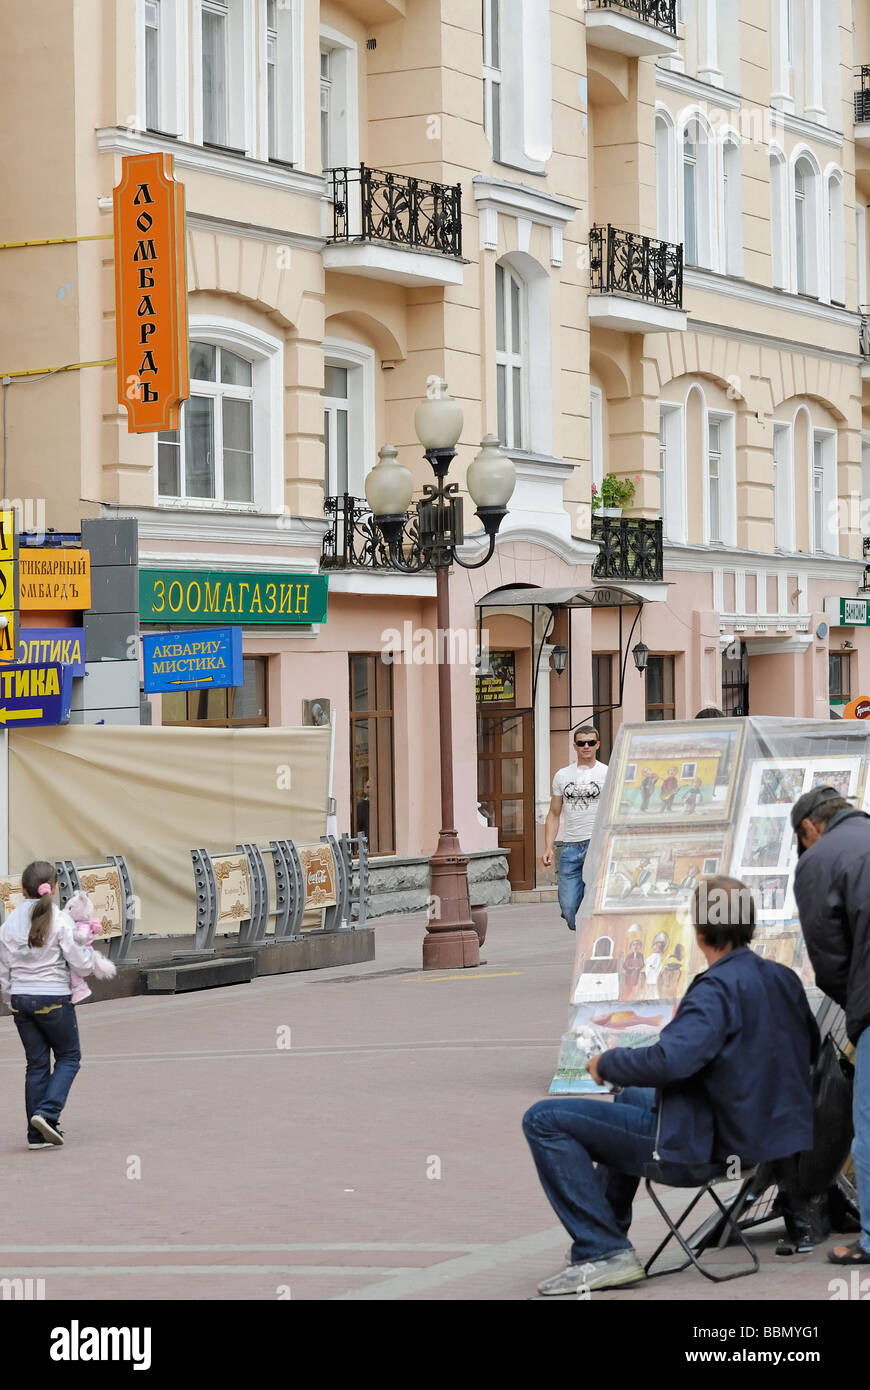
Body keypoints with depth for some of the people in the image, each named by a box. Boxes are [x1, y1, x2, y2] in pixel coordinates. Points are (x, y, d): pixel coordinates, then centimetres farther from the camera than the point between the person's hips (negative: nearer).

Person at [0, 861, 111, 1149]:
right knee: (69, 1056, 13)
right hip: (53, 998, -4)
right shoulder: (60, 921, -12)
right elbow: (81, 965, -10)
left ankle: (37, 1134, 11)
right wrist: (89, 950, 12)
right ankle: (46, 1112, -7)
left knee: (36, 1063, 12)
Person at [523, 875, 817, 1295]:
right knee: (631, 1097, 38)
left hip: (704, 1146, -10)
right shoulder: (785, 979, 3)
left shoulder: (717, 989, -23)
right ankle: (605, 1236, 42)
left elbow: (668, 1061, -36)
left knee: (543, 1119, -9)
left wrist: (607, 1063, -15)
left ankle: (605, 1252, -10)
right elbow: (810, 1049, 21)